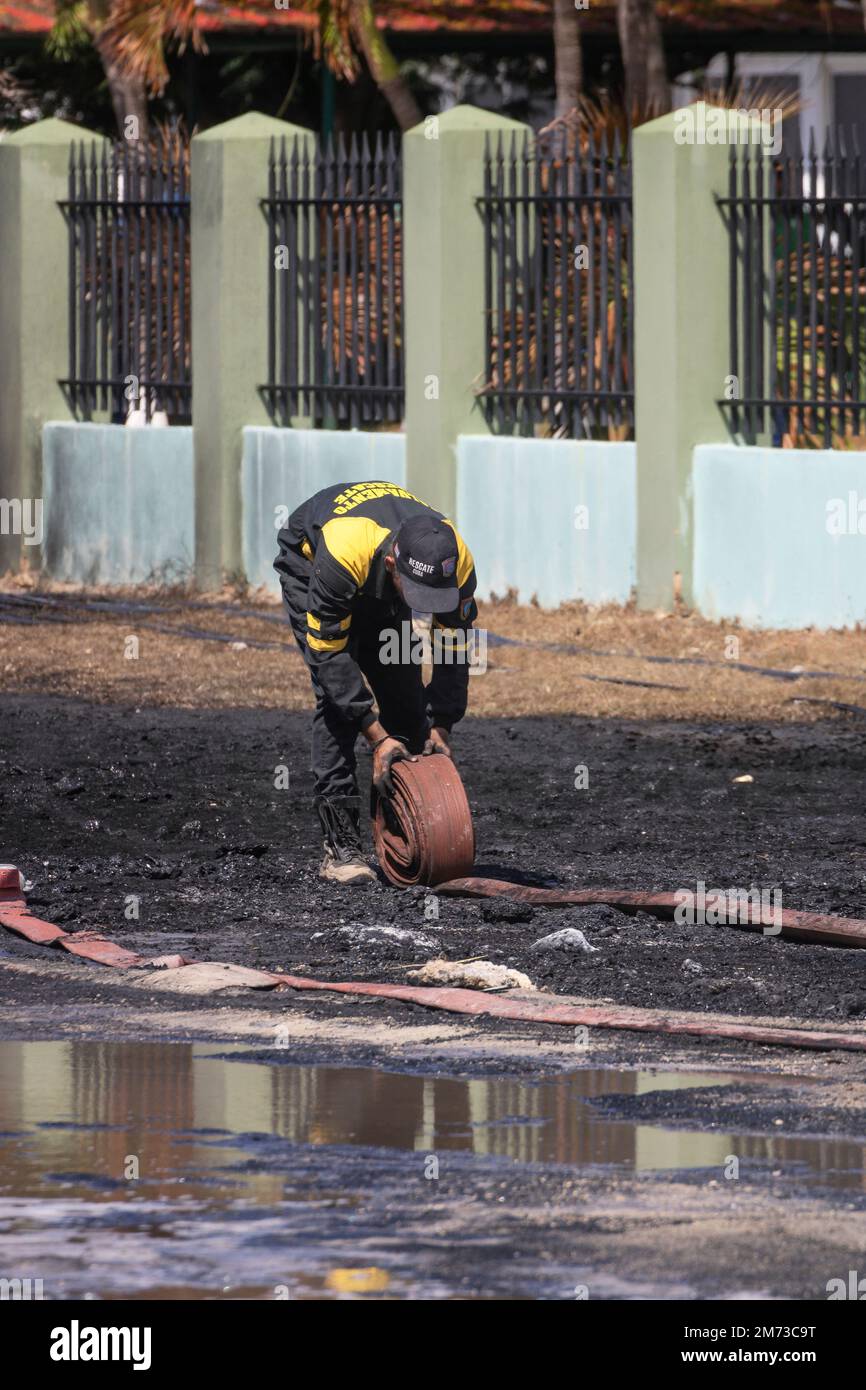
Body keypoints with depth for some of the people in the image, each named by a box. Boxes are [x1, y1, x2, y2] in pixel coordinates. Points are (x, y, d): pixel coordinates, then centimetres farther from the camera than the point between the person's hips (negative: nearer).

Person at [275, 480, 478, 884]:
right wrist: (378, 738, -36)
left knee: (405, 695, -5)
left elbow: (452, 652, -16)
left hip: (380, 589, 4)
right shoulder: (344, 552, -45)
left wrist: (441, 728, -24)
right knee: (337, 699, -19)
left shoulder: (456, 562, -32)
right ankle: (341, 846, -19)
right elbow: (329, 653, -36)